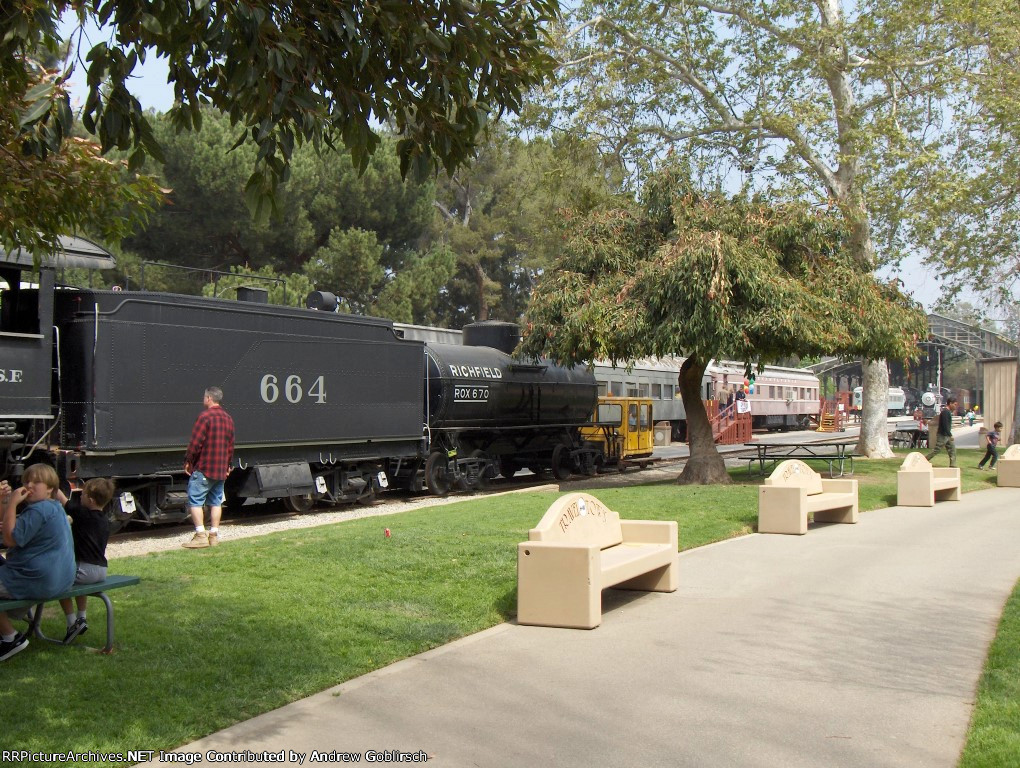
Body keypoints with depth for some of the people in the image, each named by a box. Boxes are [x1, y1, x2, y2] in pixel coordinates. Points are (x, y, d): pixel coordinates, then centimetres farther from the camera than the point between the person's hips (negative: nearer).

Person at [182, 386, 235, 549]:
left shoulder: (205, 416, -12)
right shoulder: (228, 418, 12)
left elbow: (195, 443, -15)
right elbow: (230, 445, 16)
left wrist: (188, 461, -4)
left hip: (203, 468, -7)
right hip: (221, 469, 8)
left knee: (195, 500, -3)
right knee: (216, 501, 12)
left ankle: (201, 535, -10)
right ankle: (214, 535, 12)